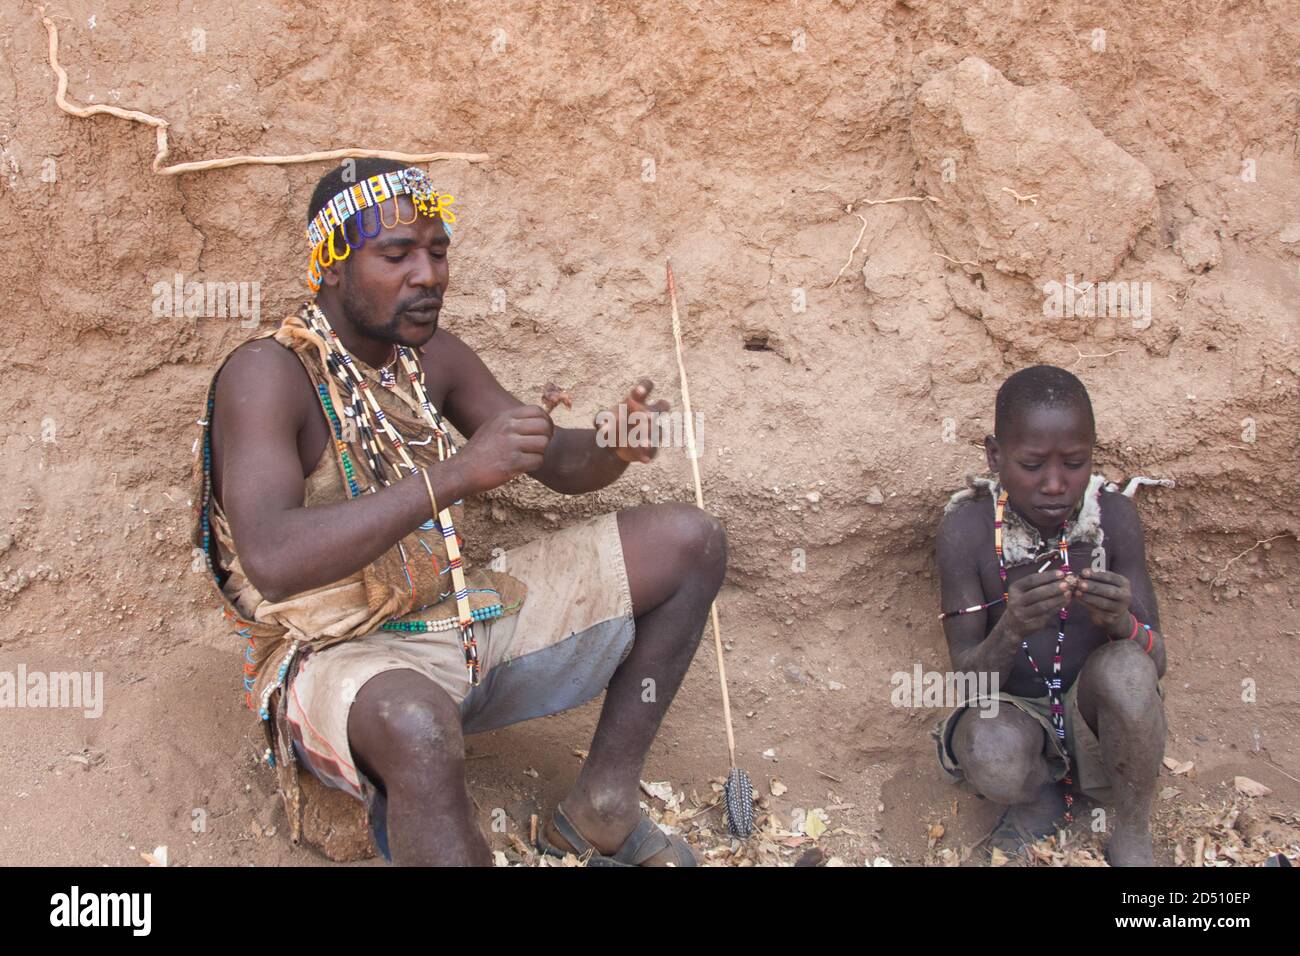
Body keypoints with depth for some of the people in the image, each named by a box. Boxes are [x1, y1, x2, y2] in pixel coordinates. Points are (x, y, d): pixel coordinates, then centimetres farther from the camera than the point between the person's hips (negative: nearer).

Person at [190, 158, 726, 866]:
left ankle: (601, 808, 8)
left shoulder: (430, 356, 5)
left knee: (688, 542, 5)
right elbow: (271, 561, -34)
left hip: (457, 615, 8)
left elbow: (560, 464, 12)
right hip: (337, 655, -8)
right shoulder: (269, 373, -18)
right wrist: (455, 475, -40)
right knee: (416, 725, -45)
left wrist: (614, 445, -13)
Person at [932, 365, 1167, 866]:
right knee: (991, 752, -36)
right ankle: (1042, 798, 3)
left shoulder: (1113, 517, -11)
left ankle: (1133, 834, -7)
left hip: (1095, 714, 1)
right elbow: (967, 678, -15)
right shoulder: (968, 531, -15)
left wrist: (1121, 623, -34)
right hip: (1016, 716, -1)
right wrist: (1011, 631, -38)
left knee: (1124, 667, -33)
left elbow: (1156, 663, -10)